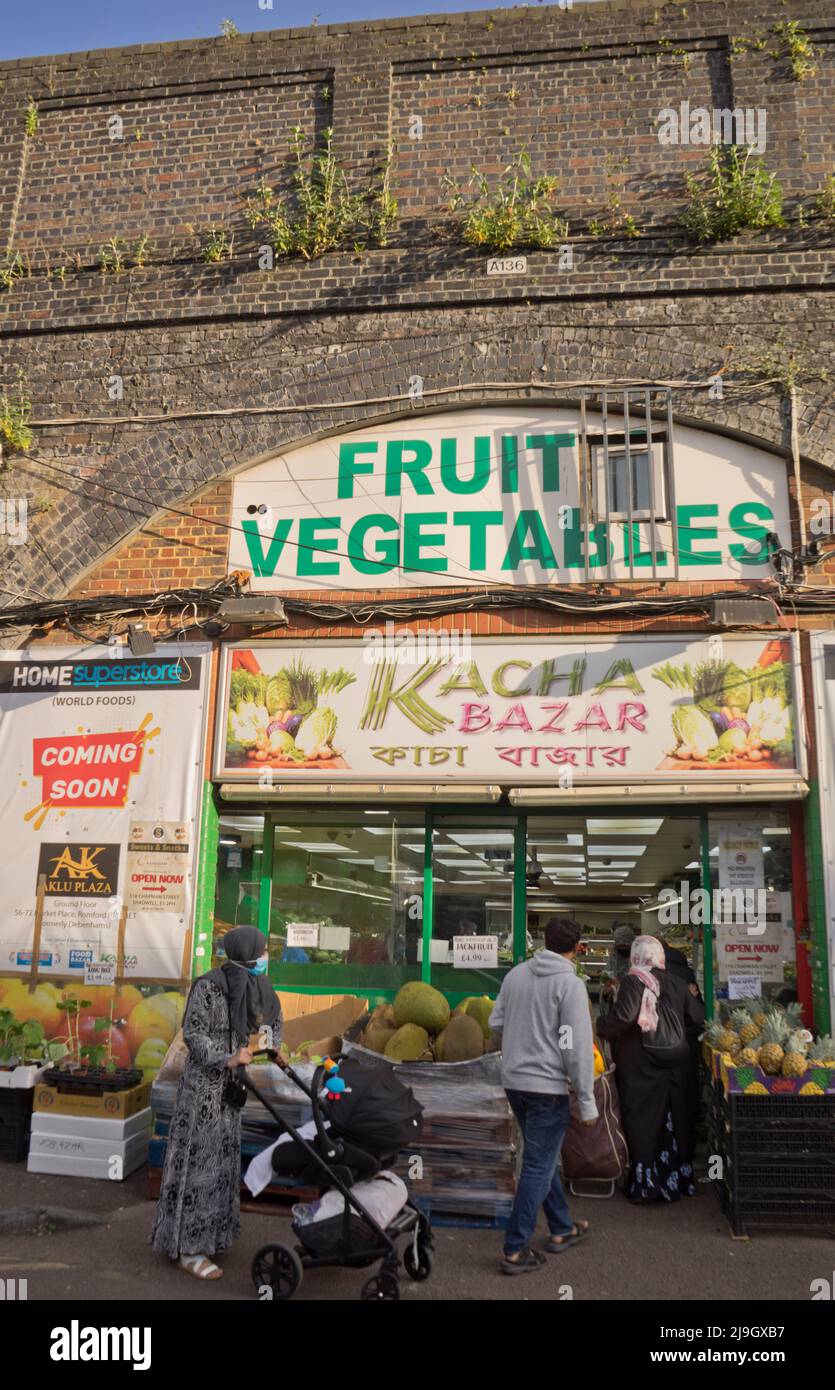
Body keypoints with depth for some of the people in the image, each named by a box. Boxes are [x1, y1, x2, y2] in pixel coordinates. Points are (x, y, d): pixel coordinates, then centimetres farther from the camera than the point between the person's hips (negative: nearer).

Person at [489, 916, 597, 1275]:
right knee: (538, 1167, 4)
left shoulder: (515, 974, 2)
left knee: (543, 1159, 21)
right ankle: (515, 1251, 8)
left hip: (513, 1081, 7)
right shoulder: (571, 985, -15)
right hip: (547, 1086, -7)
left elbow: (496, 1023, 9)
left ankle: (562, 1230, 35)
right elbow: (577, 1048, -17)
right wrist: (587, 1102, -9)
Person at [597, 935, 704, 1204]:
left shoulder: (633, 981, -13)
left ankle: (645, 1185, 7)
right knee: (676, 1121, 15)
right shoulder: (675, 983, 2)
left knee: (643, 1124, 4)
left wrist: (599, 1027, -12)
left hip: (642, 1071, -5)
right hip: (676, 1068, 5)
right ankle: (680, 1179, 25)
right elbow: (698, 1017, 10)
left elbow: (624, 1016, -26)